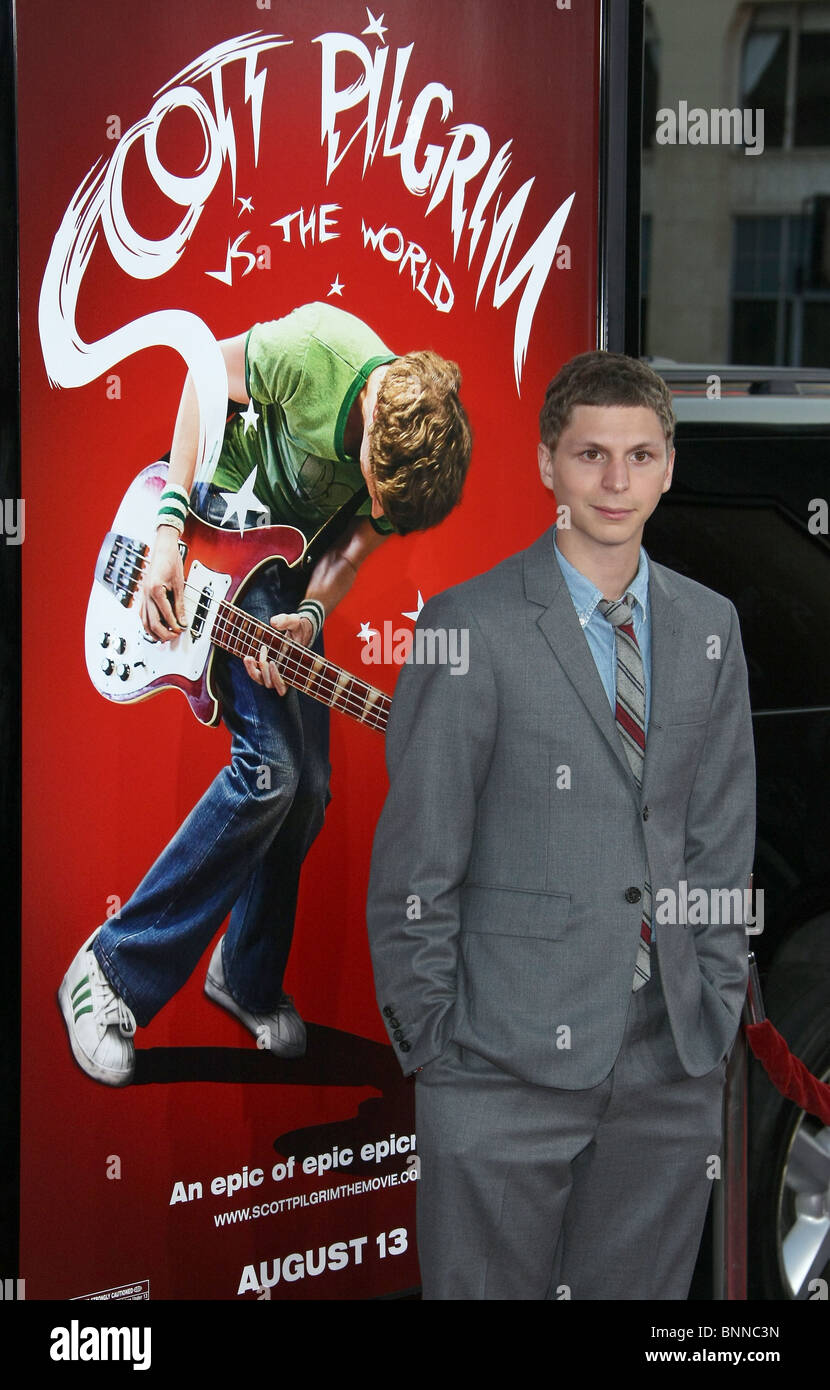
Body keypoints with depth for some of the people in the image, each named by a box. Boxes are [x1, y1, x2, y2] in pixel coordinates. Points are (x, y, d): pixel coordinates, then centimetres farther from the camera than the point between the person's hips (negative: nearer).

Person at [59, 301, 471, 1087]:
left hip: (289, 565, 6)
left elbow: (352, 549, -3)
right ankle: (113, 972, -10)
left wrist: (307, 618, -24)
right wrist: (169, 530, -20)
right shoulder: (315, 352, -32)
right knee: (270, 770, -19)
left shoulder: (418, 454, -17)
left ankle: (249, 978, 24)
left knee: (307, 791, 2)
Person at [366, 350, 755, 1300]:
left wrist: (715, 1009, 7)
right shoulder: (469, 626, -7)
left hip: (672, 1066, 4)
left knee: (644, 1288, 12)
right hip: (507, 1062, -4)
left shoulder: (709, 626, 9)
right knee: (484, 1287, 3)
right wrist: (431, 1039, -6)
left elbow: (721, 836, 12)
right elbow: (413, 859, -6)